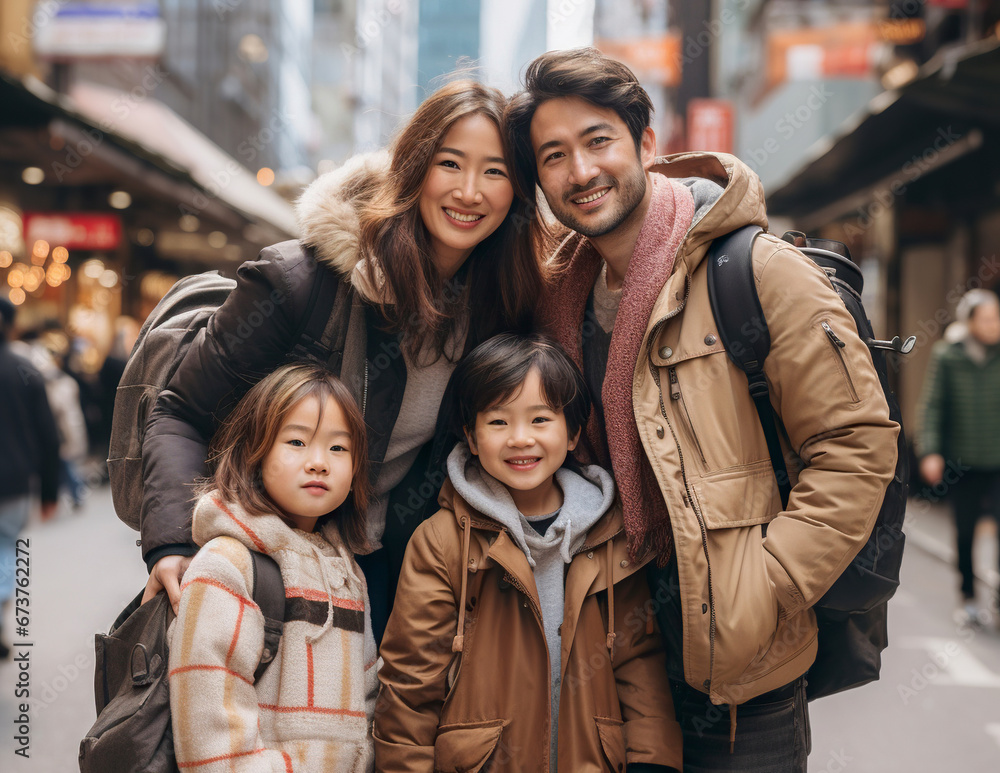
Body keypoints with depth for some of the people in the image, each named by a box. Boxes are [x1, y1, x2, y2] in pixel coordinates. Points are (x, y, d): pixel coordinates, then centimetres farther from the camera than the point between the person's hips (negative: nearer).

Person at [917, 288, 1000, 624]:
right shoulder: (946, 356, -2)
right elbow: (932, 404, -1)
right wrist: (930, 451, -9)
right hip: (961, 460, 0)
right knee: (965, 530, 9)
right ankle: (968, 597, 26)